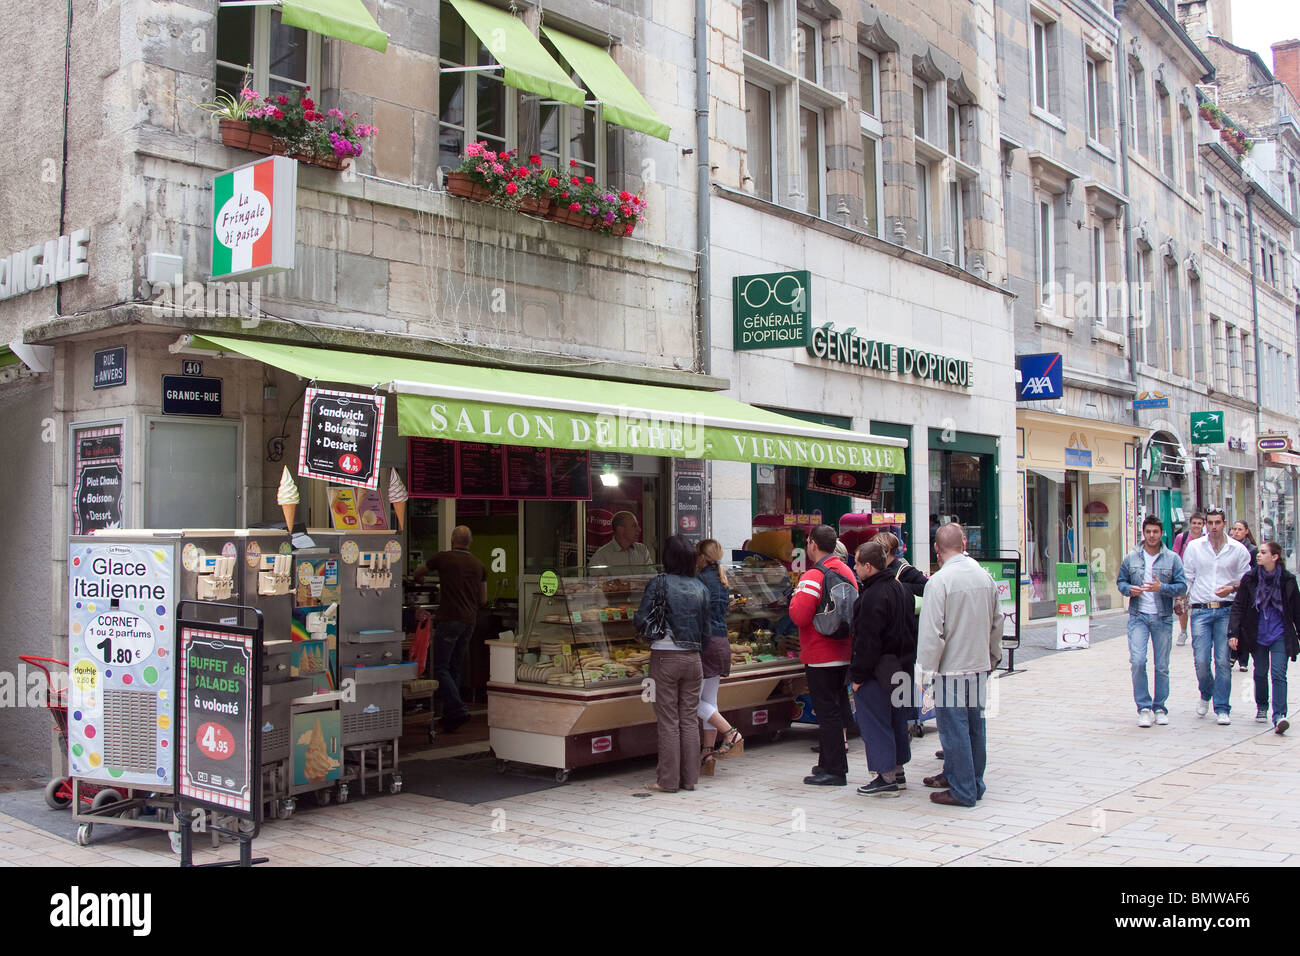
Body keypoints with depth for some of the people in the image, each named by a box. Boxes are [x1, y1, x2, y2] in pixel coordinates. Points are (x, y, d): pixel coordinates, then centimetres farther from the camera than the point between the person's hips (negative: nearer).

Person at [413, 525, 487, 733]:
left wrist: (419, 580, 39)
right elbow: (483, 600, 15)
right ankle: (449, 715, 16)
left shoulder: (443, 558, -2)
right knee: (454, 668, 14)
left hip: (450, 620, -6)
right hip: (470, 621, 6)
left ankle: (458, 710, -16)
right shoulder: (478, 565, 11)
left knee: (440, 668, -3)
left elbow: (418, 573, 17)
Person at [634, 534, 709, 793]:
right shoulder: (700, 588, 5)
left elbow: (640, 621, -9)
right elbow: (706, 628, 7)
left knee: (668, 721, 1)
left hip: (665, 657, -4)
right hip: (693, 657, 4)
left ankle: (668, 781, 6)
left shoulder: (659, 584, -8)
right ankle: (689, 778, 15)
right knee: (690, 720, 10)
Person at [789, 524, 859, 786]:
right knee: (836, 709, 16)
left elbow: (799, 615, -22)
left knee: (827, 711, -3)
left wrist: (794, 598, -4)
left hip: (820, 656, -8)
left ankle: (834, 771, 0)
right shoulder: (847, 573, 10)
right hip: (844, 653, 8)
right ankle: (830, 763, 25)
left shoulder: (813, 577, -17)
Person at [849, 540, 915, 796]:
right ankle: (897, 772, 26)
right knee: (896, 719, 17)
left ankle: (886, 779, 1)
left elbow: (867, 641, -22)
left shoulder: (873, 597, -20)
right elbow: (908, 626, 17)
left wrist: (858, 675, -16)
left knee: (875, 723, -2)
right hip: (900, 667, 10)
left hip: (876, 672, -10)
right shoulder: (897, 588, 10)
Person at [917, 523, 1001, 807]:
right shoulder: (985, 576, 4)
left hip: (952, 667, -7)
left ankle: (963, 791, 5)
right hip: (980, 664, 7)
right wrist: (993, 656, 26)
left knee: (954, 728, 0)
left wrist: (926, 667, -10)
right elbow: (997, 622, 14)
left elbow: (932, 631, -18)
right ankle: (973, 782, 27)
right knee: (974, 725, 16)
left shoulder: (939, 581, -17)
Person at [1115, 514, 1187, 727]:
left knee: (1162, 665, 6)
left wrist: (1162, 588, -17)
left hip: (1163, 618, 0)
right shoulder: (1131, 558, 6)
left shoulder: (1172, 559, 3)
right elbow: (1120, 581, 13)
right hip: (1138, 616, 0)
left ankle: (1160, 707, 18)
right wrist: (1129, 589, -9)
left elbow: (1182, 586, 0)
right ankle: (1144, 707, -1)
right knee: (1138, 661, -12)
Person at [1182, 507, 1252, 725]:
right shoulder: (1194, 547, 6)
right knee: (1201, 660, -4)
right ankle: (1206, 694, 25)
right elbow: (1187, 577, 10)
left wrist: (1232, 588, -10)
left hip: (1226, 610, 0)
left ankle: (1222, 709, 6)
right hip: (1200, 610, 1)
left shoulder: (1238, 550, 4)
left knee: (1223, 661, -4)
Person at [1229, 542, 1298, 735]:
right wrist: (1233, 633, -10)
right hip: (1257, 635, 1)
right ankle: (1261, 707, 34)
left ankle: (1279, 716, -14)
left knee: (1278, 674, -11)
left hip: (1280, 636, -1)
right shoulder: (1250, 578, -2)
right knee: (1260, 673, 12)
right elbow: (1238, 607, -2)